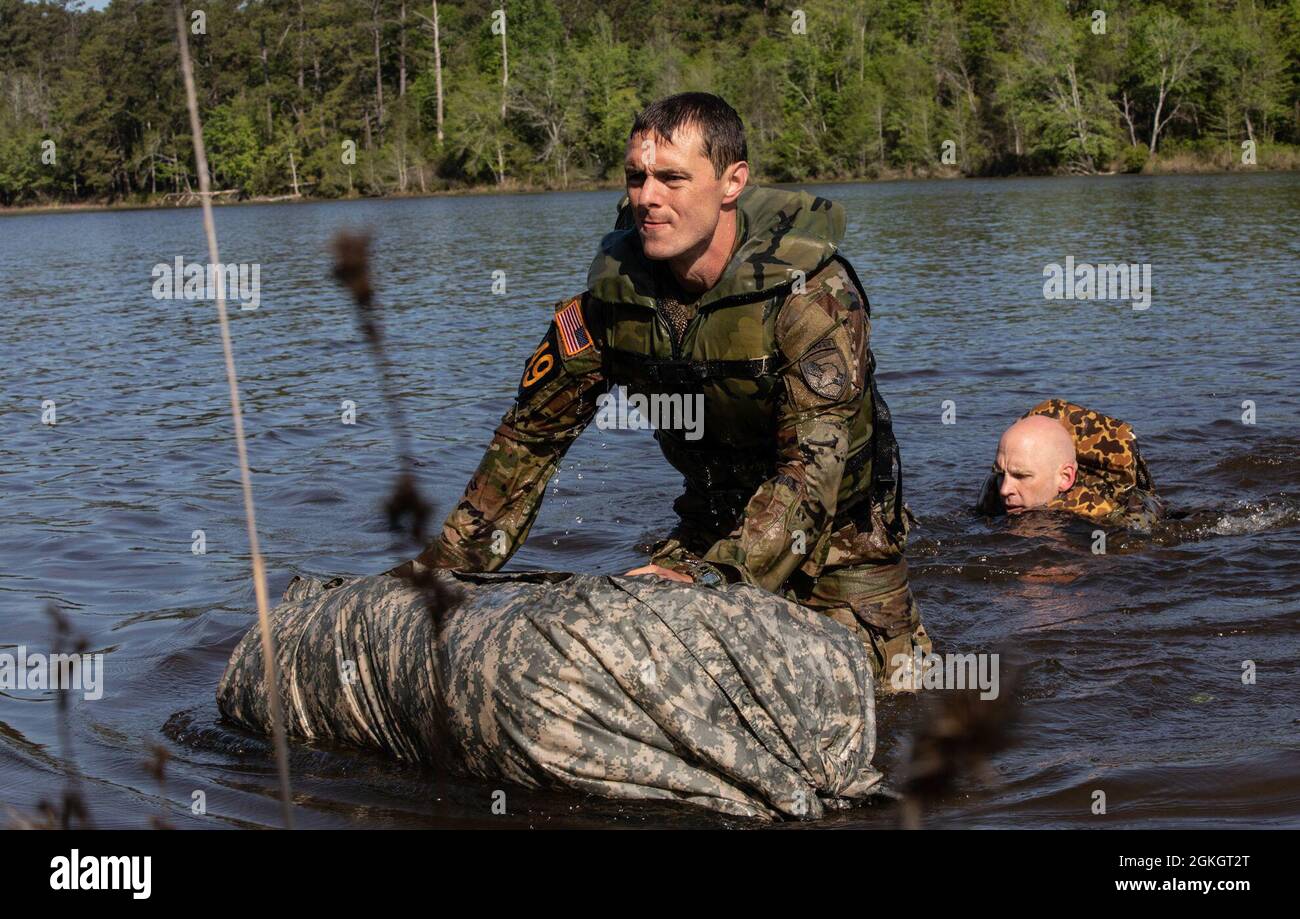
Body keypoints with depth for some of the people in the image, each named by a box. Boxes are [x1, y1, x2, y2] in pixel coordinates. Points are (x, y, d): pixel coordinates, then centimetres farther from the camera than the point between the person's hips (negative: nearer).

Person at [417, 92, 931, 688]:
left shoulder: (811, 289, -28)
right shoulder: (614, 288, -12)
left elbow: (812, 465, -37)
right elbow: (531, 434, -5)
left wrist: (714, 579, -52)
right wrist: (443, 573, -11)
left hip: (841, 528, -4)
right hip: (712, 524, 4)